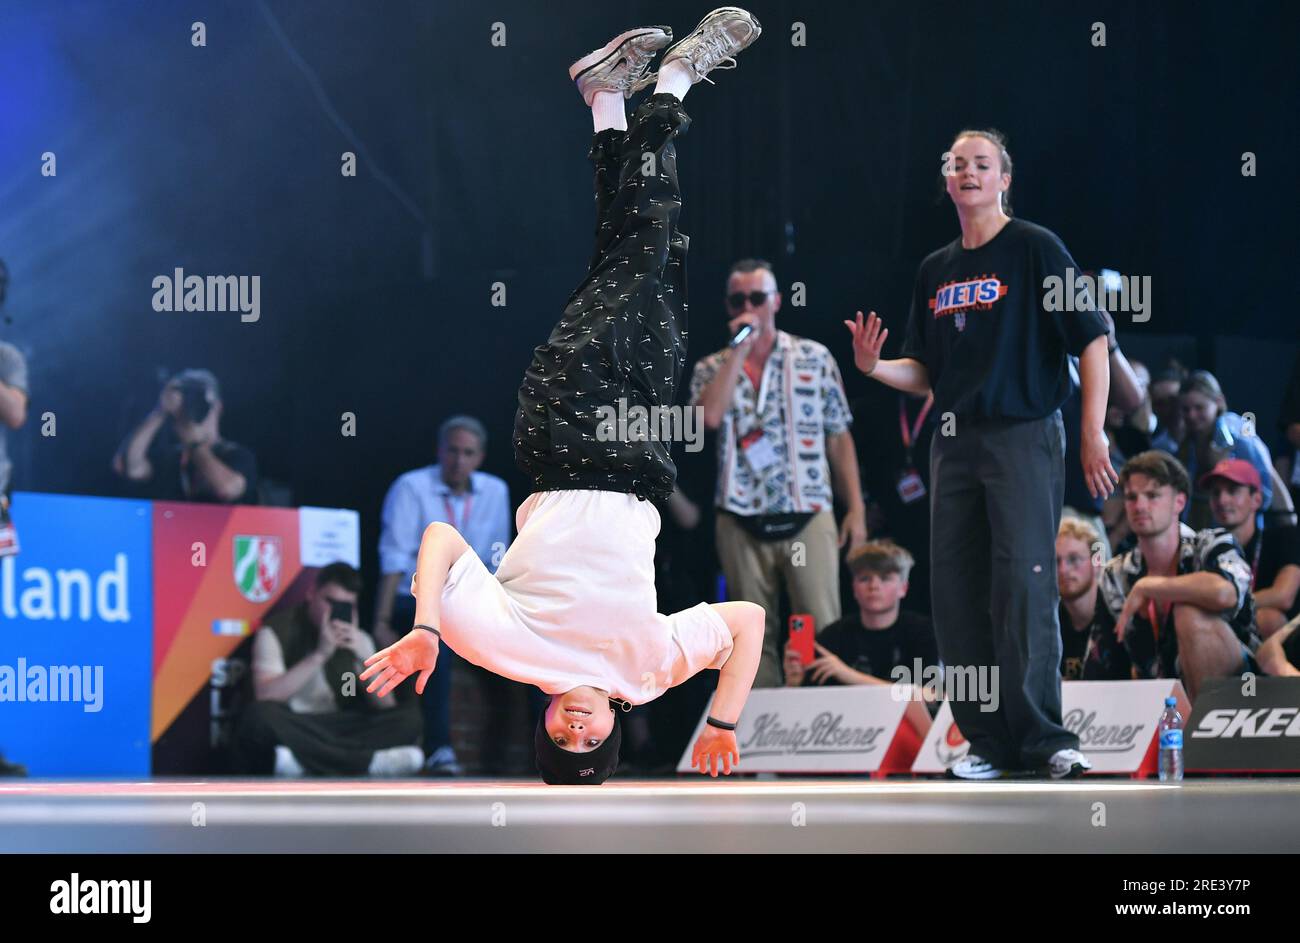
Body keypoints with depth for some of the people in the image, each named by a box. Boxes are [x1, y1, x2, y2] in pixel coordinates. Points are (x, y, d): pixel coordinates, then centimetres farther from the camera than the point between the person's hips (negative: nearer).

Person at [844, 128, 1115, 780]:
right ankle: (988, 740, 10)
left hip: (1024, 438, -6)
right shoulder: (936, 269, 16)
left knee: (1024, 585, -13)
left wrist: (1093, 434, -12)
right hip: (955, 444, 6)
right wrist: (873, 366, -2)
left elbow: (1092, 340, -6)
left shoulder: (1035, 249, -2)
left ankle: (1043, 738, -9)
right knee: (955, 592, 3)